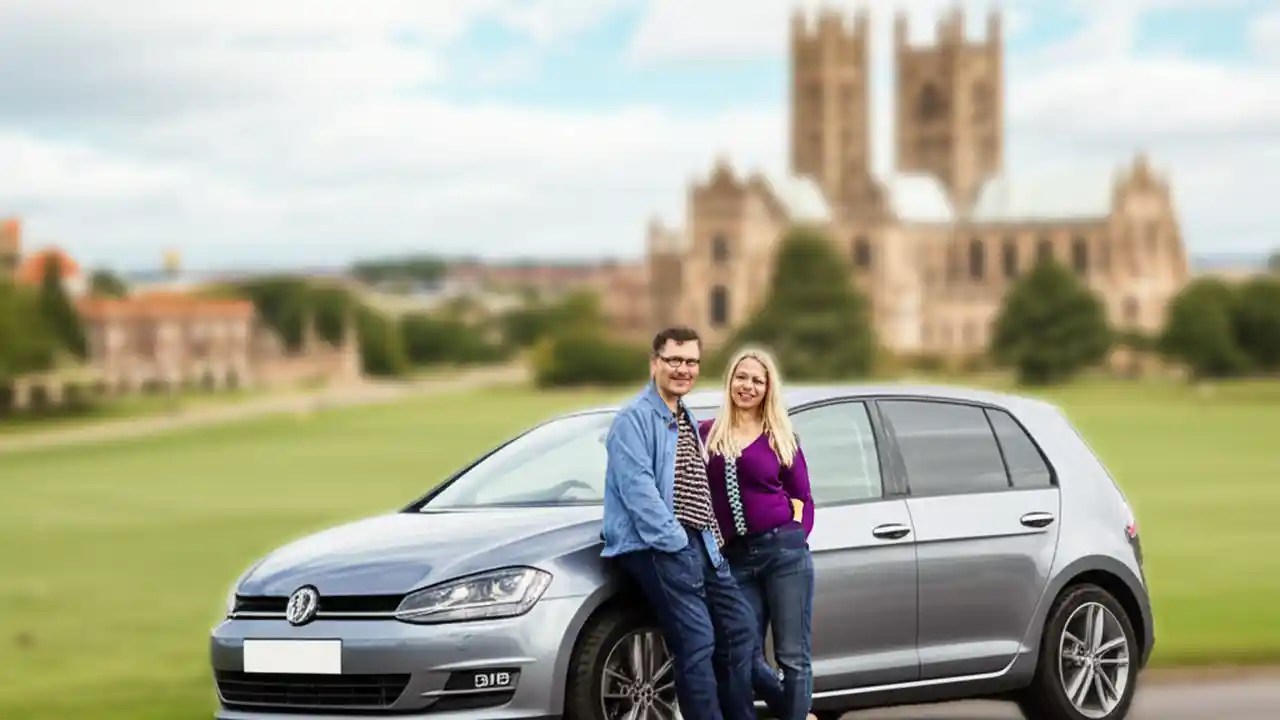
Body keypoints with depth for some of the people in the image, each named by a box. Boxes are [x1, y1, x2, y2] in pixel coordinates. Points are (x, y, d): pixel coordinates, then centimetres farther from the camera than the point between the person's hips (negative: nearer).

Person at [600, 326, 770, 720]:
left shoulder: (687, 421, 21)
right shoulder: (636, 418, -9)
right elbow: (638, 487, -19)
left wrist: (711, 537, 15)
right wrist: (674, 540, -22)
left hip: (700, 544, 10)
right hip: (660, 547, -10)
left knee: (740, 625, 10)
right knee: (697, 640, -15)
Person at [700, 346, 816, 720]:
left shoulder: (781, 438, 6)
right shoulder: (706, 433, 8)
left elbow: (803, 498, 10)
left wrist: (797, 535, -4)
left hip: (784, 551, -2)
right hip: (736, 558, 2)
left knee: (793, 657, -3)